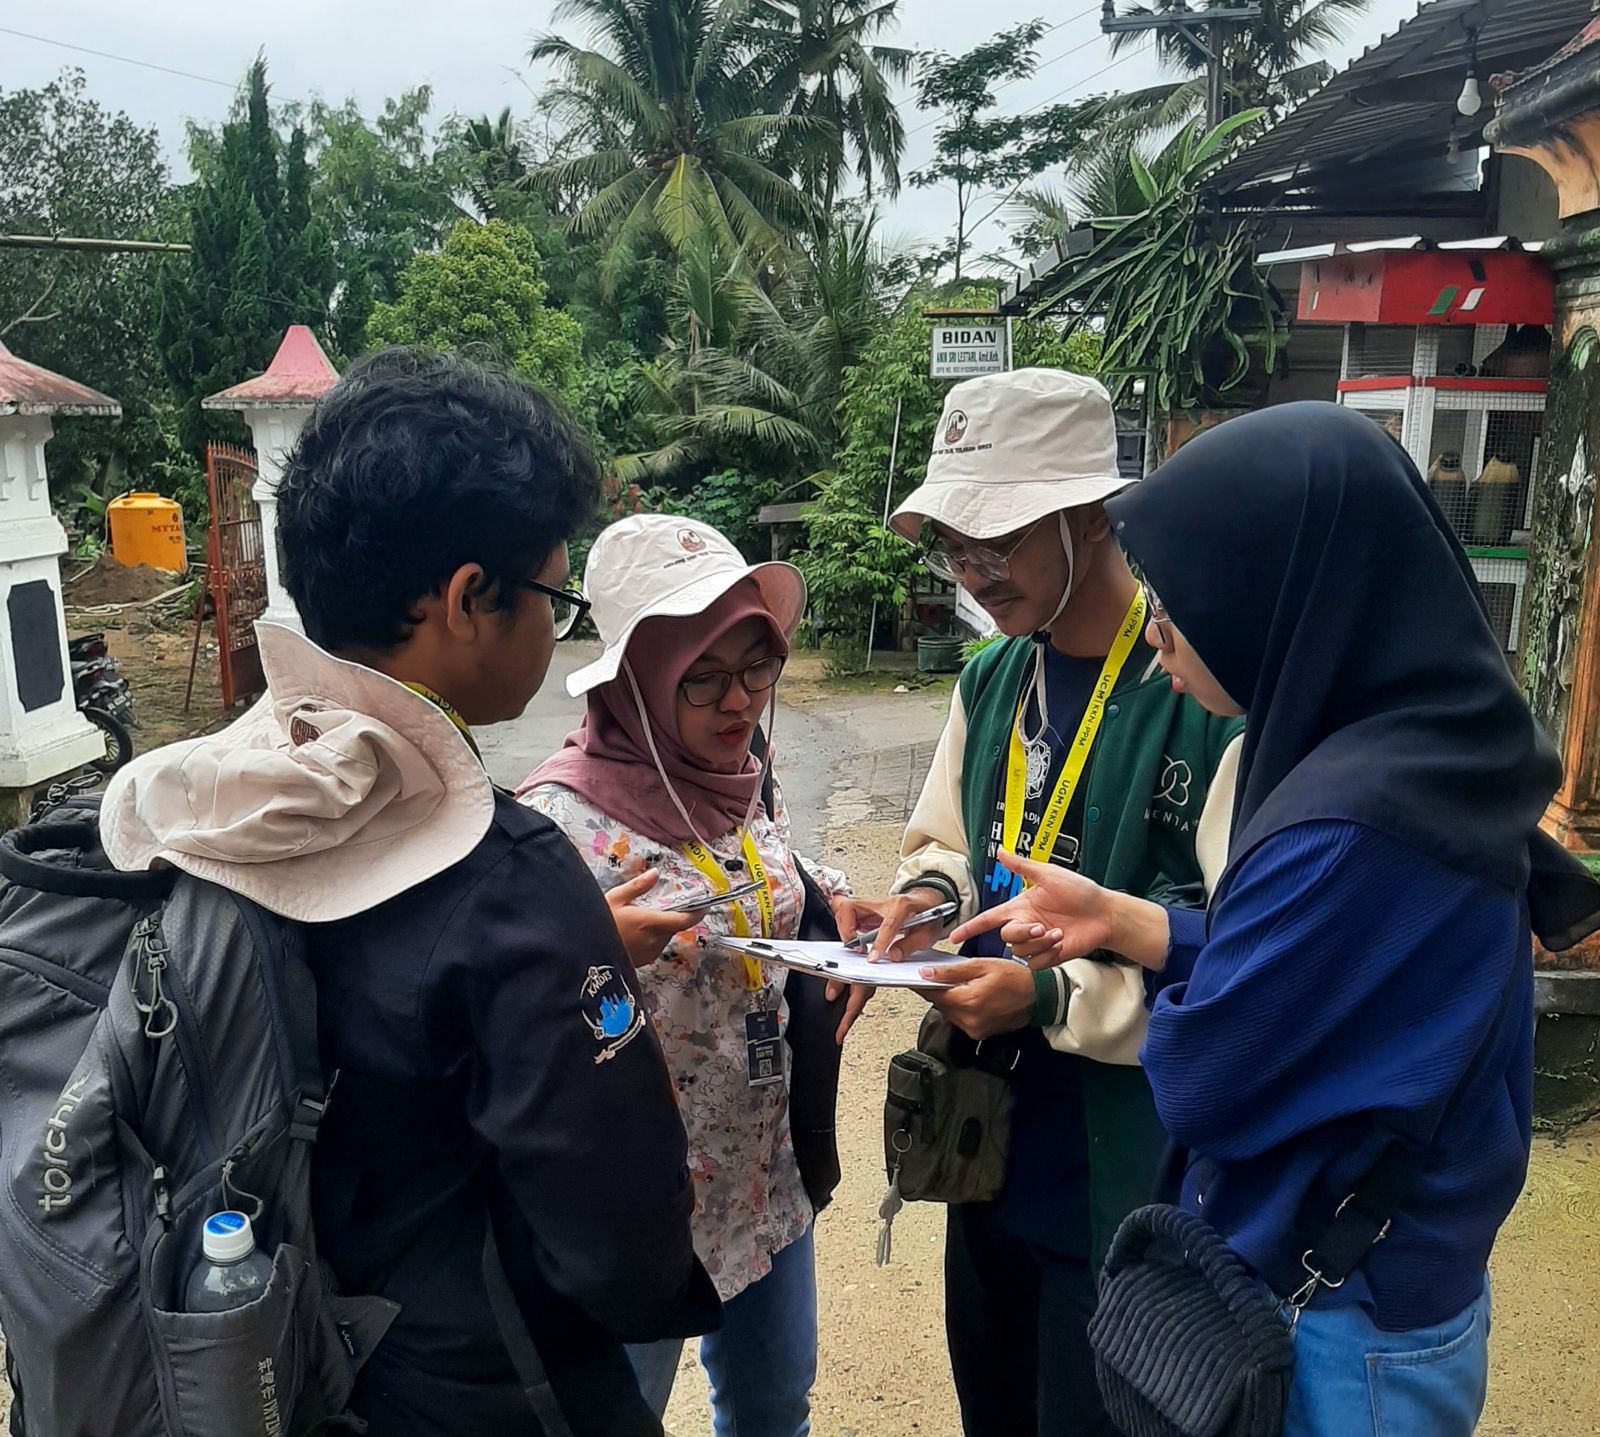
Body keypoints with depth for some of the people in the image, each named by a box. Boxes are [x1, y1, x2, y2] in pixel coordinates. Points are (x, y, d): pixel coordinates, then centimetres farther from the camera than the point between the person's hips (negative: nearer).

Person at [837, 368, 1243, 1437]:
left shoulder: (1206, 694, -21)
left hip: (1124, 1182, -7)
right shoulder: (990, 682, 3)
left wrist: (1056, 995, -27)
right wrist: (931, 896, -6)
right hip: (990, 1145, 7)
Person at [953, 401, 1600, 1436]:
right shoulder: (1431, 754, -3)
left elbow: (1198, 1082, -23)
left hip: (1339, 1342, -8)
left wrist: (1165, 1002, -2)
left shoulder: (1348, 827, -33)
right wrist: (1118, 917, 2)